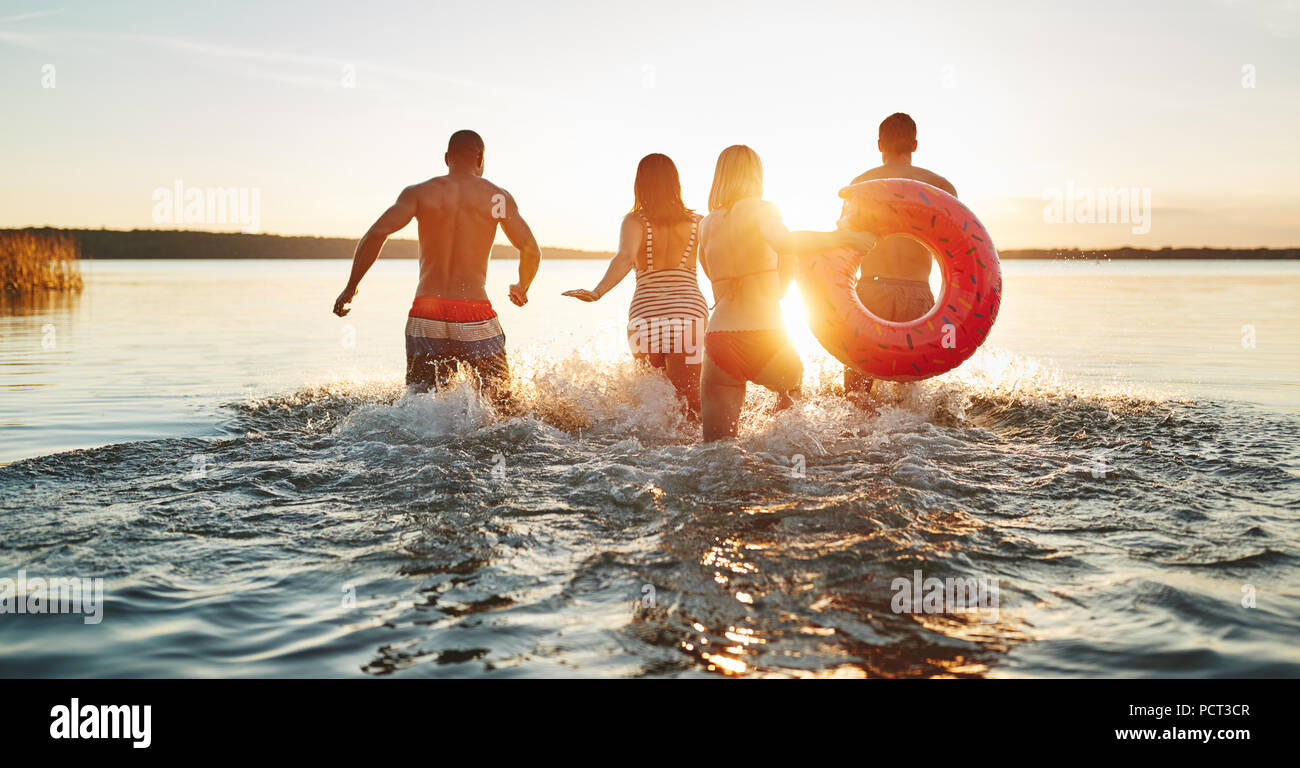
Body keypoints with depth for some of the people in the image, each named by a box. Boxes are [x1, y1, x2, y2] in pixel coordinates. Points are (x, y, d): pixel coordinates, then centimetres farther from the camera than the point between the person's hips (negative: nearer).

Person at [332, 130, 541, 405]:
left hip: (426, 314, 2)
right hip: (476, 317, -1)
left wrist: (351, 287, 3)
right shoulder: (497, 196, 6)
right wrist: (521, 289, 23)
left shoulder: (419, 193, 7)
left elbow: (376, 233, -6)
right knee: (503, 405, 8)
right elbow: (531, 251, 3)